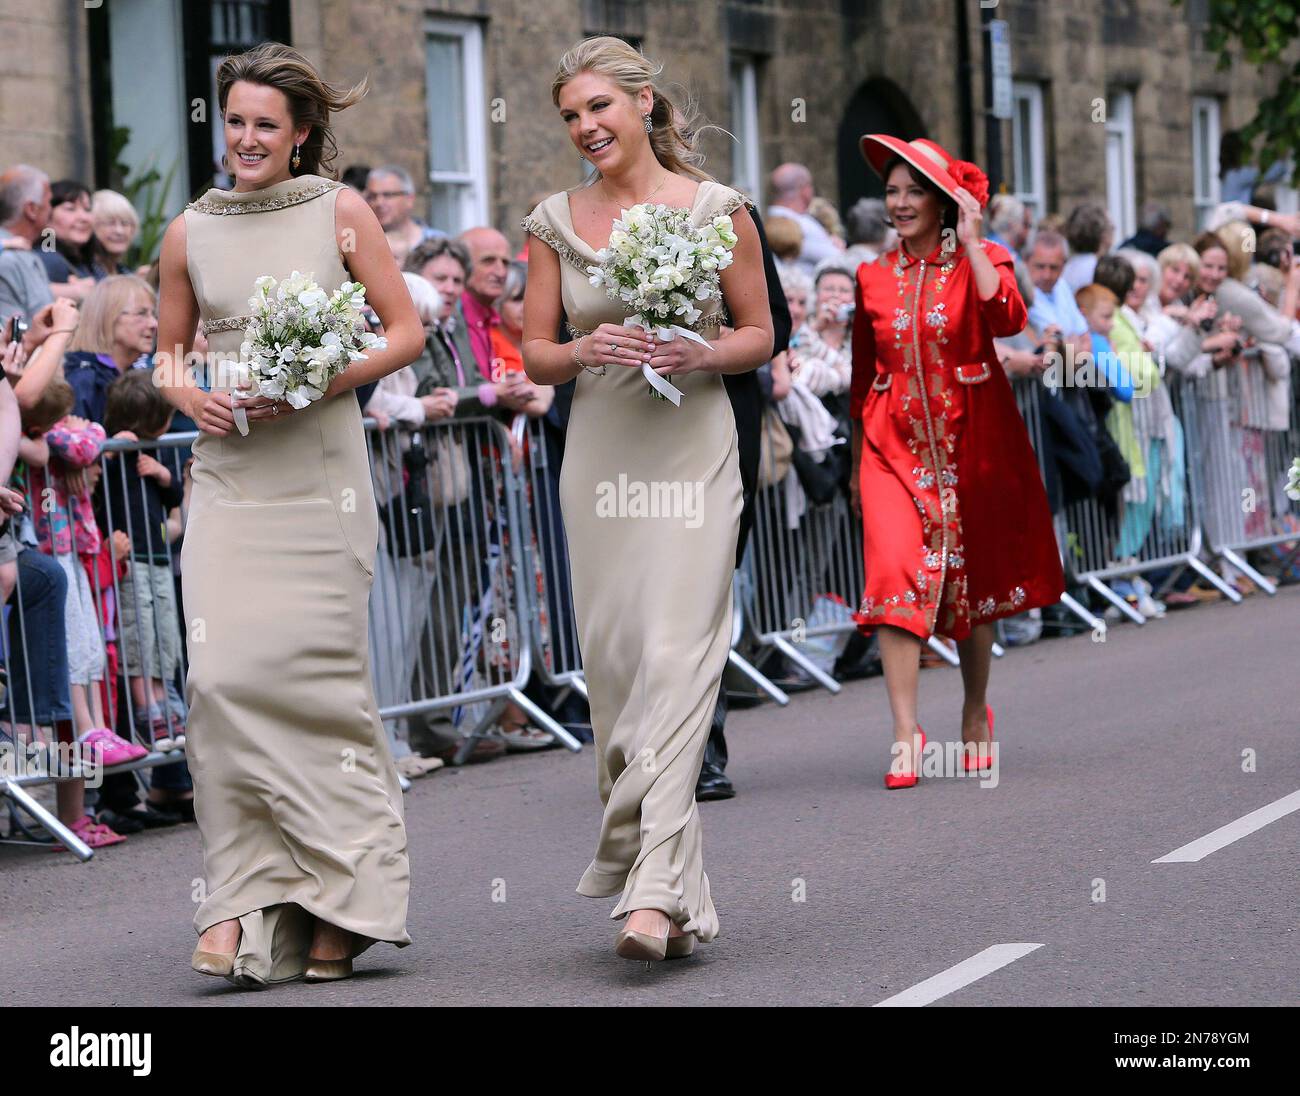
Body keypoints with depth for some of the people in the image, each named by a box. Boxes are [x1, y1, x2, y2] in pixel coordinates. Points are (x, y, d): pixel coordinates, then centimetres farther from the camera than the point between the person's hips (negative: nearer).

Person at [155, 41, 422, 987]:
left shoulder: (341, 213, 3)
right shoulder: (189, 234, 9)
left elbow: (407, 331, 2)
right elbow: (170, 354, 19)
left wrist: (317, 383, -12)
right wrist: (194, 400, -3)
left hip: (320, 473, -2)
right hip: (228, 475, 2)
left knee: (311, 669, -2)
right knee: (222, 674, -10)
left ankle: (337, 904, 11)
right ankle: (246, 903, -4)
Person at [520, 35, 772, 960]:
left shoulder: (716, 209, 1)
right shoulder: (556, 222, 8)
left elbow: (759, 335, 6)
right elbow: (535, 354, 11)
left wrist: (697, 355, -13)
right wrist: (588, 351, -11)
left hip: (692, 448, -4)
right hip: (600, 450, 4)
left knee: (675, 656, -14)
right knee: (611, 658, 4)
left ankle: (658, 893, -20)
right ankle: (655, 870, 17)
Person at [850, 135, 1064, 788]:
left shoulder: (980, 261, -2)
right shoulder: (874, 279, 6)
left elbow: (1007, 318, -24)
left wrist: (969, 243, -19)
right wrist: (857, 463, 17)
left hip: (970, 442, -1)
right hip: (895, 446, 1)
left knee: (970, 585, 10)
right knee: (895, 575, -16)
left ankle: (976, 714, 31)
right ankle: (906, 733, -18)